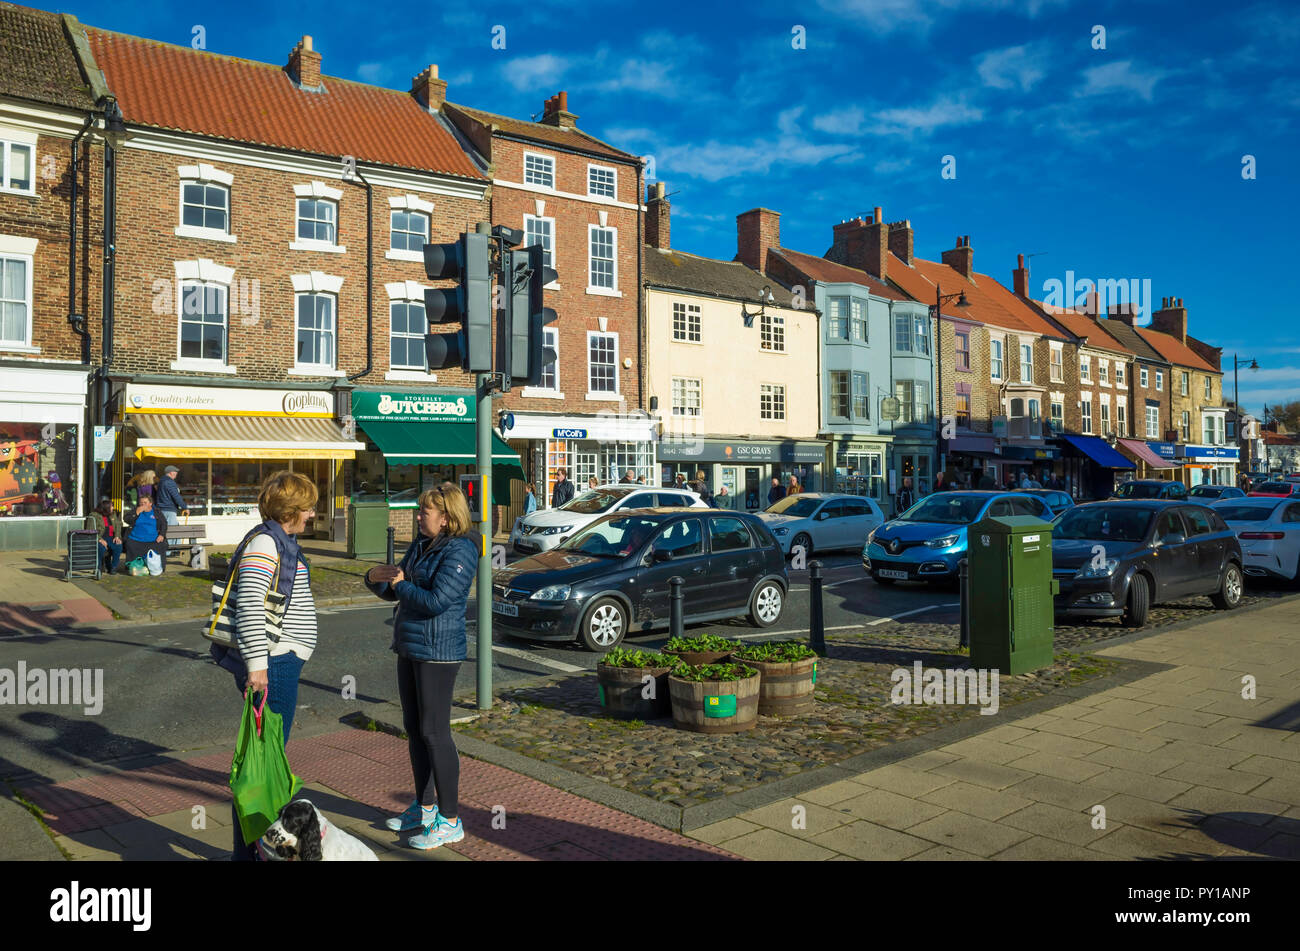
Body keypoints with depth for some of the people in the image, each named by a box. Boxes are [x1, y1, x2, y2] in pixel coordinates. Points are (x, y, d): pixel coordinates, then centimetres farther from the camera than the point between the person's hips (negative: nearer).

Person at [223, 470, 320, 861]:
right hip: (271, 665, -10)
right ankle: (249, 851, 6)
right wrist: (256, 664, -26)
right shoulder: (264, 543, -15)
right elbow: (249, 603, -25)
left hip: (282, 662, 10)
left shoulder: (283, 542, 16)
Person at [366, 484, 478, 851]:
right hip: (409, 648, 9)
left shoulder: (459, 551, -16)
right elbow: (393, 591, 19)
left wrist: (400, 584, -10)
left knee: (434, 733, -5)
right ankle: (424, 807, 29)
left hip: (437, 652, -9)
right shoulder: (421, 545, 12)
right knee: (414, 729, 15)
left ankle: (450, 821, 4)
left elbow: (435, 601, -25)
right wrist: (376, 578, -3)